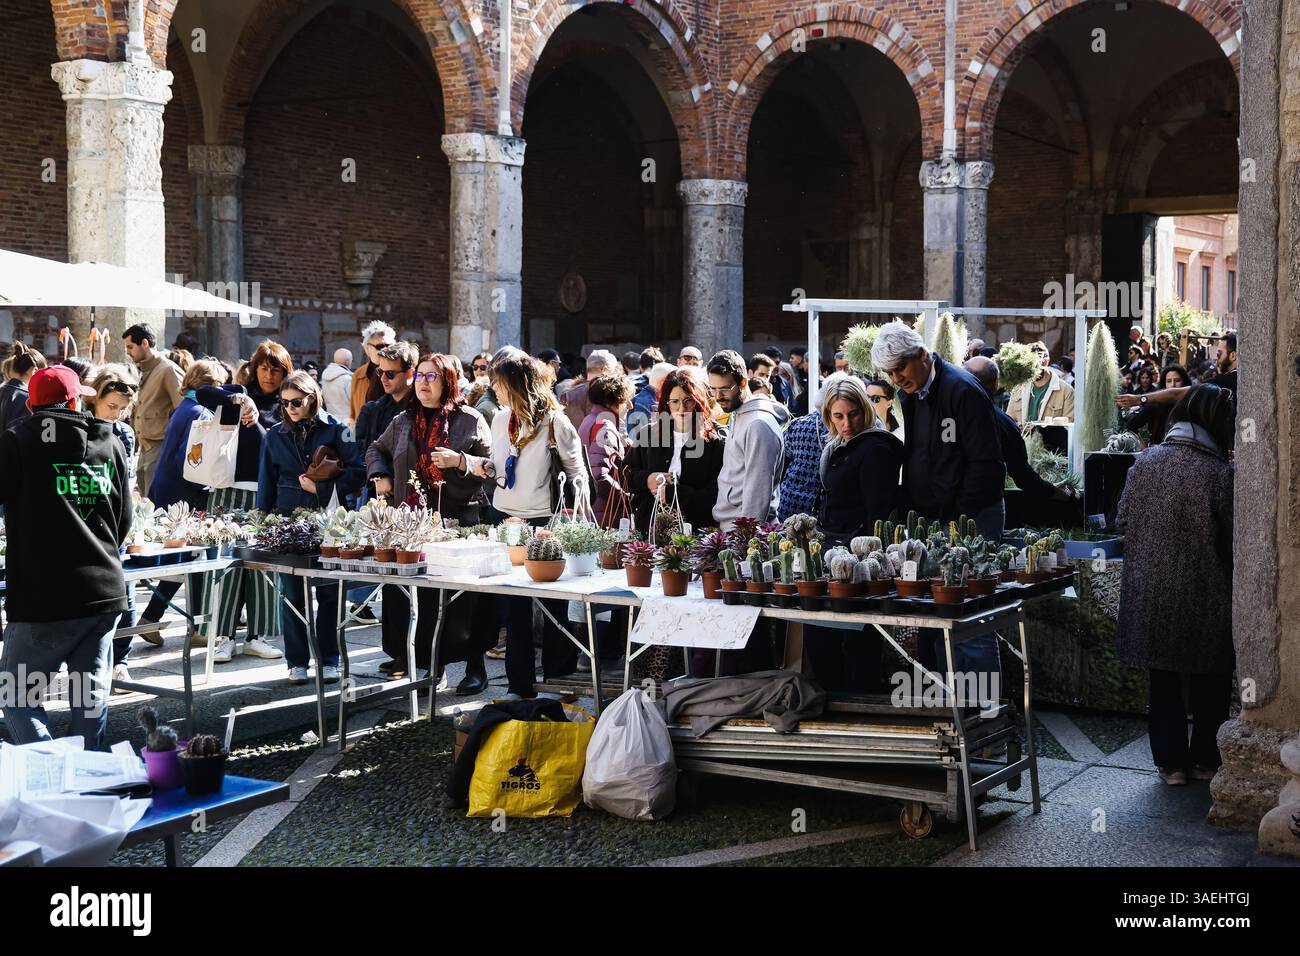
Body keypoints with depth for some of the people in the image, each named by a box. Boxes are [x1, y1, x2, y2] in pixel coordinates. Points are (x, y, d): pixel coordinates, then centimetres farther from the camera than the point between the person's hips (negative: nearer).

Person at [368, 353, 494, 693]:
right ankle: (408, 655, 21)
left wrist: (460, 461, -14)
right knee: (405, 594, 5)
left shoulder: (470, 421, 2)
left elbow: (492, 465, 1)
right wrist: (381, 476, 14)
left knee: (463, 599, -4)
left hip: (459, 523, -4)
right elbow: (376, 450, 32)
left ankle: (475, 665, 6)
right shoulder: (403, 421, 15)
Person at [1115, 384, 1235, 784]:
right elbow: (1233, 541, -12)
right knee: (1209, 683, 14)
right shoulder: (1221, 473, -16)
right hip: (1203, 597, -3)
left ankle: (1171, 762, 19)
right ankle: (1206, 760, 24)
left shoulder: (1144, 462, -4)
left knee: (1163, 680, 14)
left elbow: (1122, 521, 2)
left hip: (1150, 594, 3)